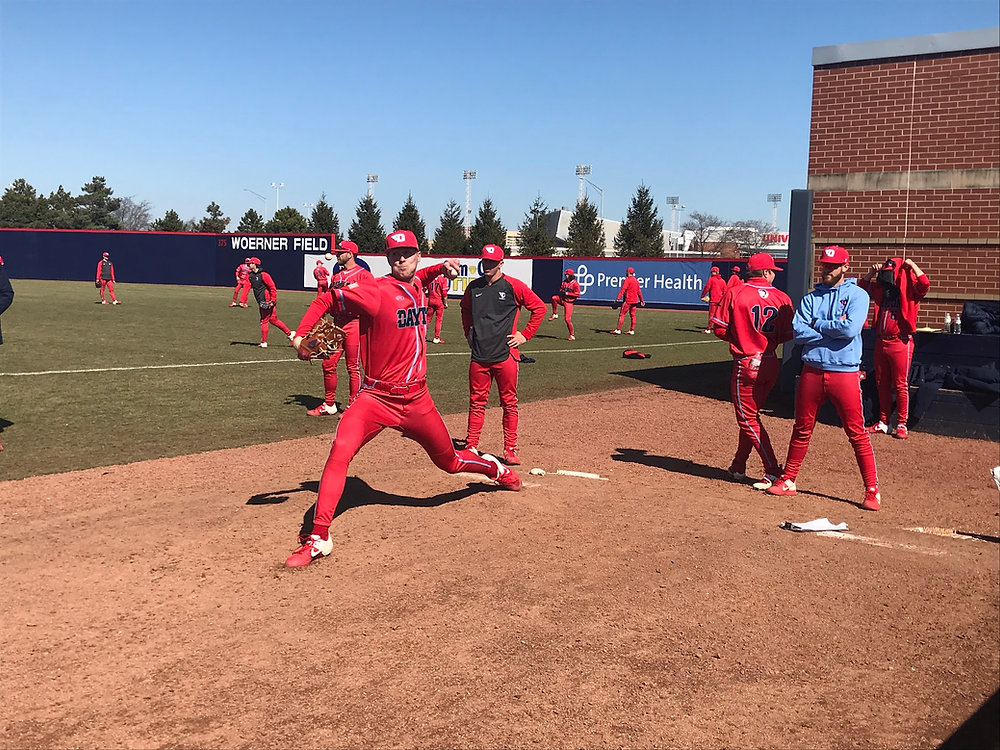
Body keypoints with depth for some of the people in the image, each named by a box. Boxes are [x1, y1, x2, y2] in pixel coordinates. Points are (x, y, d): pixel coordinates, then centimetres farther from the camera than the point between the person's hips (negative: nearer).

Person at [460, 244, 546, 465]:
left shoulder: (514, 286, -4)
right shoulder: (473, 288, 9)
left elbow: (539, 307, 1)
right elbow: (465, 310, 29)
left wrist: (525, 335, -2)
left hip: (505, 354, -3)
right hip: (479, 355, 3)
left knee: (509, 403, 3)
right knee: (477, 402, 8)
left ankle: (510, 450, 10)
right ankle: (471, 447, 15)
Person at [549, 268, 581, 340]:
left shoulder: (575, 284, -10)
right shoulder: (564, 282, 9)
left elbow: (577, 294, -14)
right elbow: (560, 289, 20)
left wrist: (567, 293, -19)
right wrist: (561, 292, -5)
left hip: (569, 302, -6)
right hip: (562, 299, 6)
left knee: (567, 319, -10)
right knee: (554, 298, -26)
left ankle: (572, 335, 2)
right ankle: (555, 314, -11)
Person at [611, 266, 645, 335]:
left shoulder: (627, 280, -10)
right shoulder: (636, 280, 14)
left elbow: (623, 290, -21)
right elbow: (639, 291, 18)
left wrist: (618, 298, -27)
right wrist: (641, 300, 25)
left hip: (628, 300, -8)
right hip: (635, 300, 8)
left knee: (622, 314, -6)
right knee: (632, 315, 10)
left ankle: (618, 330, -10)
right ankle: (632, 330, 11)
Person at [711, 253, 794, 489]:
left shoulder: (734, 293, -8)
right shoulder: (782, 298, 0)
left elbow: (719, 329, -6)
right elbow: (788, 334, 2)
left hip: (746, 365, -5)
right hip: (771, 365, 5)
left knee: (748, 419, 2)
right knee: (750, 415, 19)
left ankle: (774, 472, -4)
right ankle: (738, 467, 29)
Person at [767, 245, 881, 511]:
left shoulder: (857, 295, 0)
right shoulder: (811, 297, 11)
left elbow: (850, 329, -17)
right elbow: (798, 332, -3)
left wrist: (817, 324, -6)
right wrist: (833, 328, -10)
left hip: (845, 372, -4)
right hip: (812, 371, 4)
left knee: (857, 434, -1)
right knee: (802, 429, 12)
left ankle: (872, 491, 5)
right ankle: (787, 480, 23)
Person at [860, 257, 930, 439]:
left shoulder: (909, 289, -6)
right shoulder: (880, 287, 11)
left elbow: (924, 284, -25)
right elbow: (862, 288, 19)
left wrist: (912, 265, -16)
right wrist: (871, 273, 6)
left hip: (900, 343, -6)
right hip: (881, 341, 6)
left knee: (900, 385, -2)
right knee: (882, 384, 12)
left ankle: (901, 425, 5)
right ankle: (883, 423, 21)